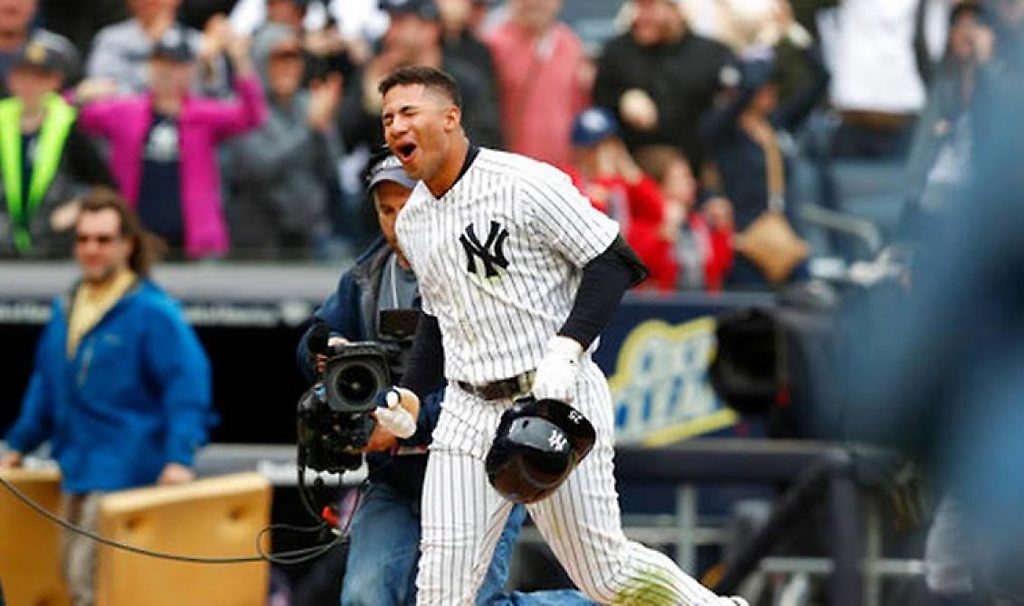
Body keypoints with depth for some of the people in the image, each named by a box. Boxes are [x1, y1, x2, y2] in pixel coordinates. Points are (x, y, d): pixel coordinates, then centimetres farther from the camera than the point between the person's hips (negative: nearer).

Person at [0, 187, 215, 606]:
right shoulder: (66, 309, 13)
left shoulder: (152, 312, -12)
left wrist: (180, 457, -25)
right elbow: (46, 384, 22)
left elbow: (187, 383, -17)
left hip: (124, 473, -9)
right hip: (77, 469, 9)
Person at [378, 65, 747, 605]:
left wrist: (565, 349, -22)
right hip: (468, 413, 6)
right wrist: (407, 396, 11)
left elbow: (614, 263, -11)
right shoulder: (411, 221, 11)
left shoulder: (524, 184, -12)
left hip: (557, 399, -6)